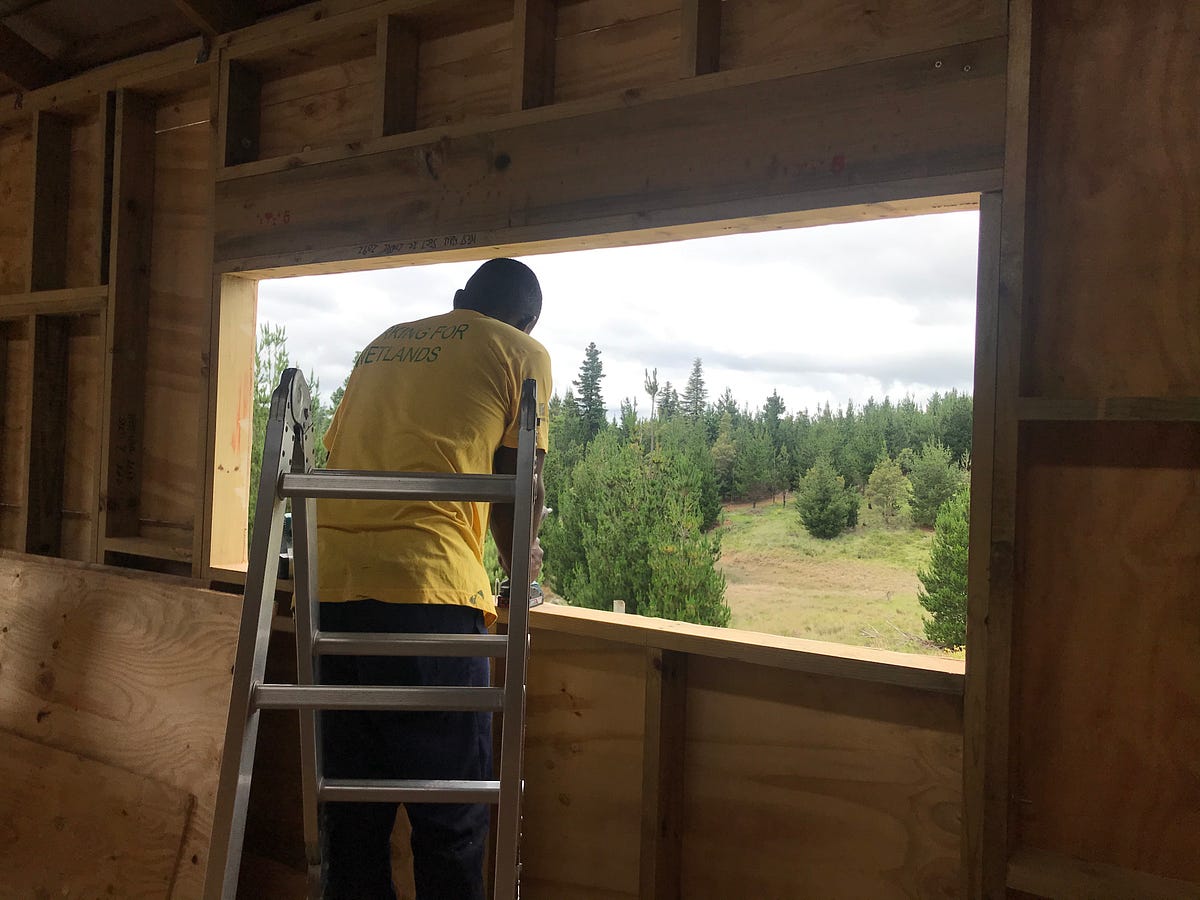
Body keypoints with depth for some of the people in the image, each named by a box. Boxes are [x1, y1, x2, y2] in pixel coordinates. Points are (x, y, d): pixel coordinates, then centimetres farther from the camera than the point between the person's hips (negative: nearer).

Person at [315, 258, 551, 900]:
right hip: (425, 588, -6)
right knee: (451, 815, 7)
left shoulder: (383, 345, 25)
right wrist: (521, 562, 26)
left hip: (330, 582, 6)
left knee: (352, 802, 15)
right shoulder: (521, 353, 10)